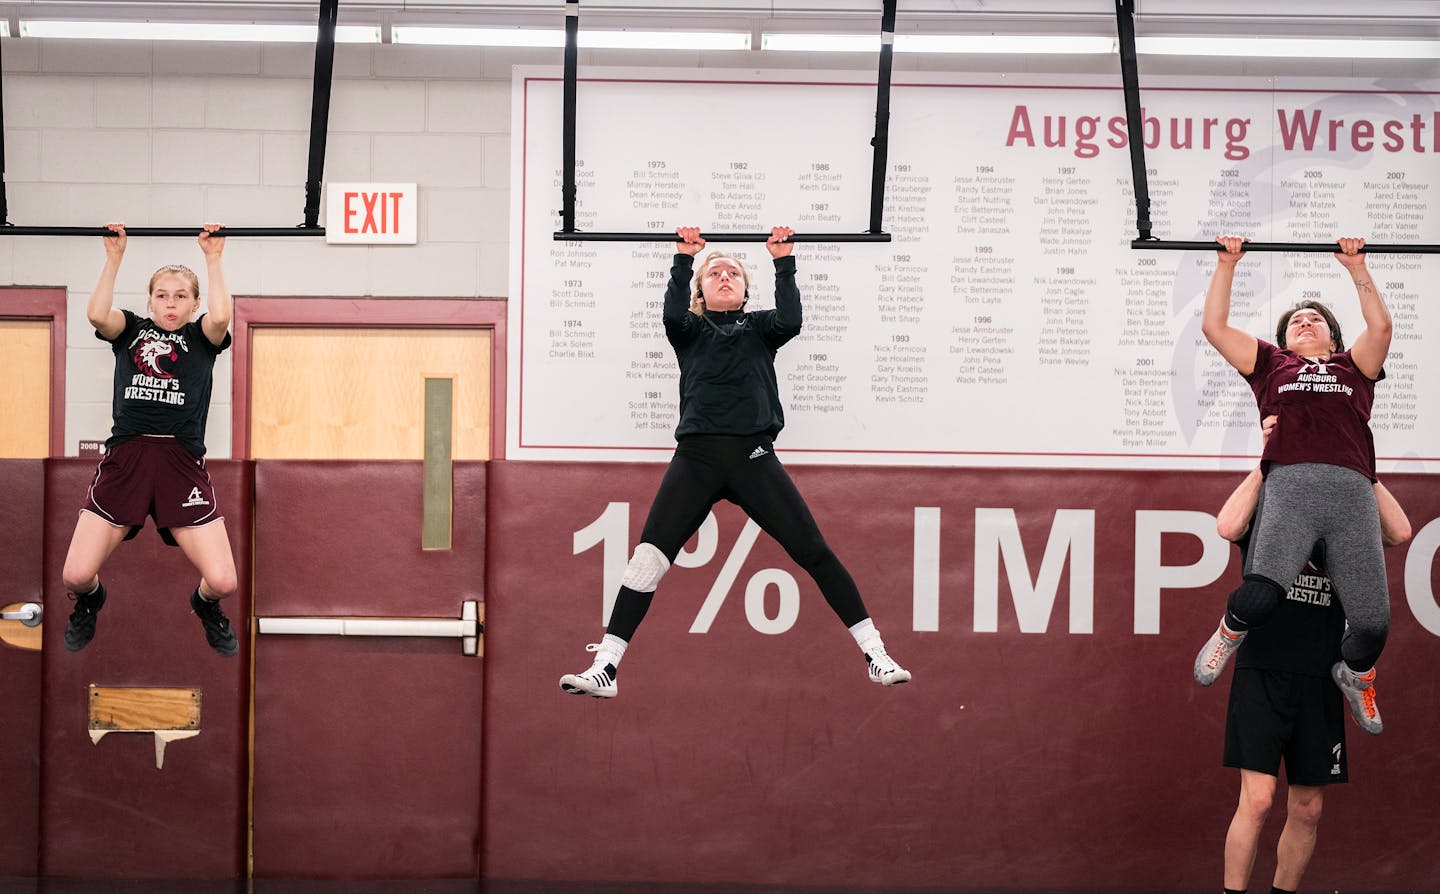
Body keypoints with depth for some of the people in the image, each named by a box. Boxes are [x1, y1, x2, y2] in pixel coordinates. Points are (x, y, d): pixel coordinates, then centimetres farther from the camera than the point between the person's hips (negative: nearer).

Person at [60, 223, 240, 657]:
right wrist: (114, 256, -4)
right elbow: (97, 314, -6)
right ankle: (88, 604, 30)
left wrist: (213, 258, -3)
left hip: (182, 462, -1)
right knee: (76, 576, -10)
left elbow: (220, 316, -10)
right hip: (125, 458, 1)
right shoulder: (132, 330, 16)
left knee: (222, 582, -12)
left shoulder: (200, 337, 14)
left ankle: (205, 605, 27)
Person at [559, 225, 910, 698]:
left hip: (753, 455, 0)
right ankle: (604, 667, -9)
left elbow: (791, 321, -3)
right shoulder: (690, 331, 19)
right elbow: (672, 314, -5)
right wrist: (683, 259, -5)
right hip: (697, 456, 0)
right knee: (648, 558, -11)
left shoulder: (759, 327, 19)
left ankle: (875, 654, -1)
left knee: (814, 552, -5)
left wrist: (784, 262, -1)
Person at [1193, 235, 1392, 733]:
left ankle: (1354, 675, 21)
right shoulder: (1271, 366, 31)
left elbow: (1380, 326, 21)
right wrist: (1227, 265, 28)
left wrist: (1356, 267, 26)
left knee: (1372, 626, -13)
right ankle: (1230, 631, 7)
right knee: (1258, 599, -28)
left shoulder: (1354, 368, 34)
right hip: (1290, 485, -1)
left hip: (1352, 488, 1)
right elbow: (1214, 325, 26)